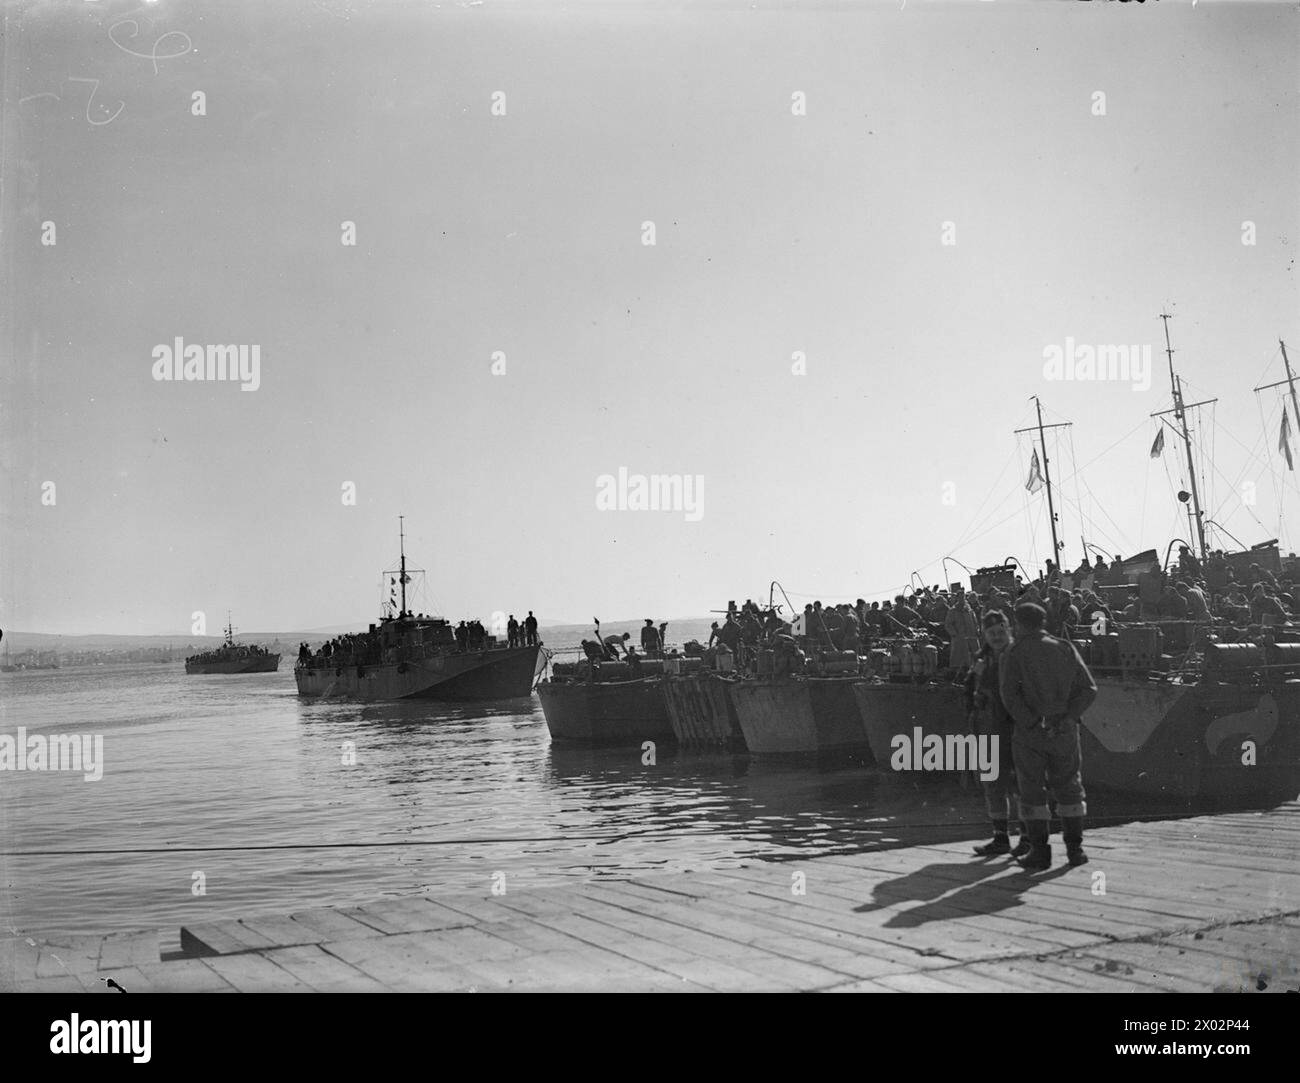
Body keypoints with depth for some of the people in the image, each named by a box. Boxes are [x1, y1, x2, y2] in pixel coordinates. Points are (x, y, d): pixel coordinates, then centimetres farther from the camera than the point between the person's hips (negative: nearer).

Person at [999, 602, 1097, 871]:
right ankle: (1075, 848, 16)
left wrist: (1030, 722, -12)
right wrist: (1069, 716, -4)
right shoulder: (1065, 649, 7)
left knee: (1032, 791, 5)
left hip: (1030, 732, -3)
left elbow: (1009, 692, -14)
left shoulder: (1017, 652, -3)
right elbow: (1088, 688, 0)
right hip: (1065, 730, 3)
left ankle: (1040, 851, 3)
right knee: (1069, 787, 15)